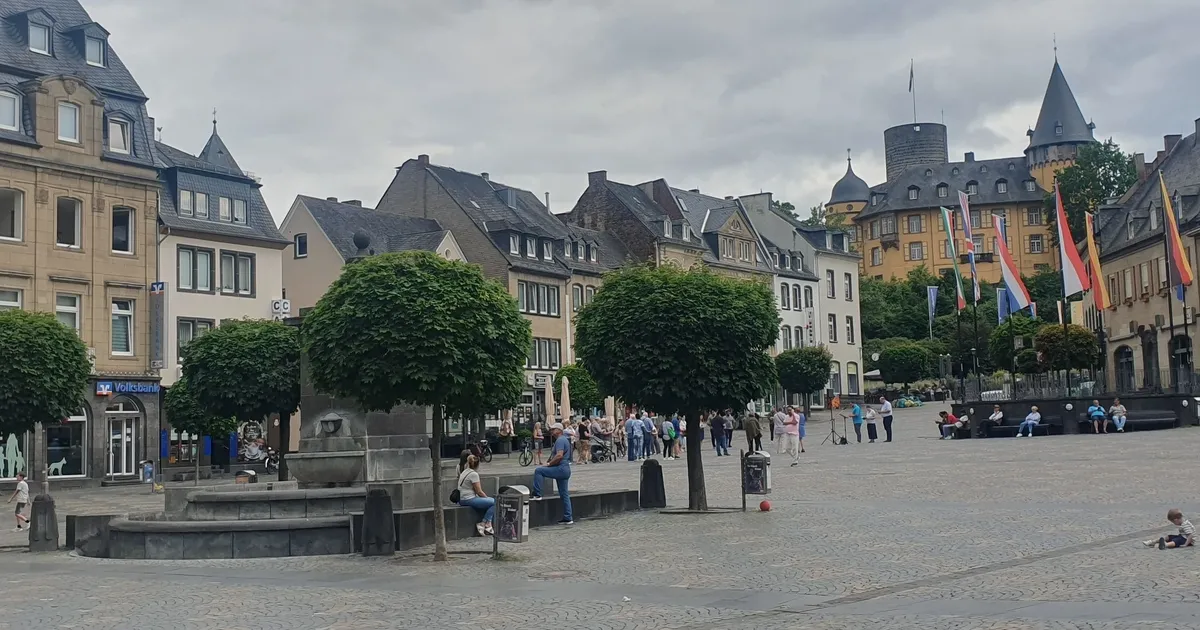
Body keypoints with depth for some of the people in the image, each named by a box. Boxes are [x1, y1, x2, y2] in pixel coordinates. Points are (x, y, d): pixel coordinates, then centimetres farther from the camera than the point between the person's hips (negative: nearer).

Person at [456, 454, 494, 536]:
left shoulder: (464, 472, 16)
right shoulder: (474, 474, -13)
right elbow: (479, 492, -12)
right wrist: (487, 497, 5)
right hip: (469, 499, -10)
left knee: (490, 501, 17)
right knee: (494, 503, -13)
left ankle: (488, 525, 5)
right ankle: (483, 524, -8)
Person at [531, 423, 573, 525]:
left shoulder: (560, 440, -11)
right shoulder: (563, 439, 22)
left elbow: (559, 455, -25)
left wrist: (549, 464, -16)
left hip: (560, 469, -11)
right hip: (565, 470, 11)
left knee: (538, 470, -14)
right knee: (564, 495, 11)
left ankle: (537, 495, -12)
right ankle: (568, 519, 13)